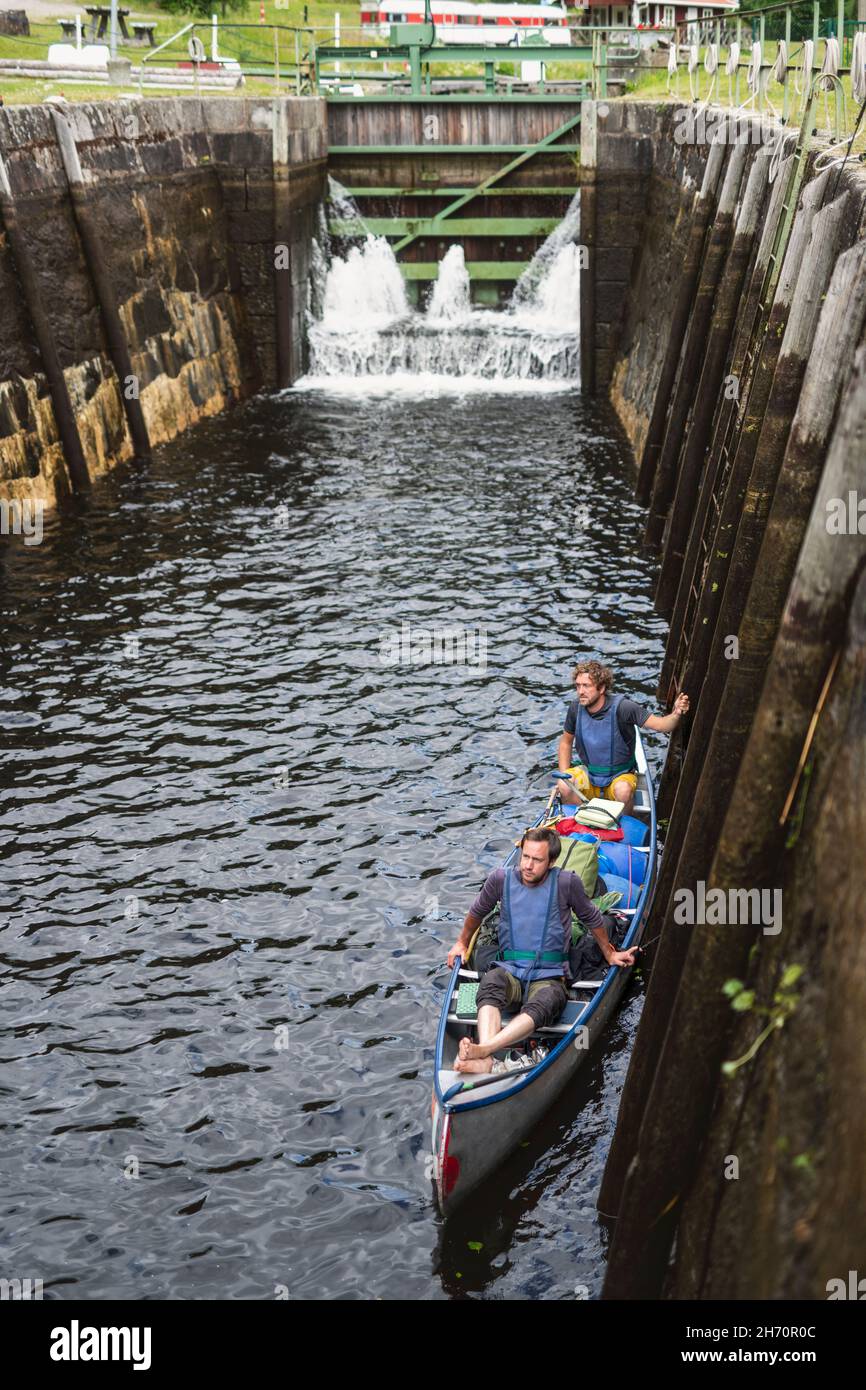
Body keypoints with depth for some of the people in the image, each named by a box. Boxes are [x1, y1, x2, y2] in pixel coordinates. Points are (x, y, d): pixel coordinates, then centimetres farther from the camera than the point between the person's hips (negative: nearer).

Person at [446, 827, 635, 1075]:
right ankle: (484, 1060, -59)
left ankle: (482, 1049, -61)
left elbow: (592, 919, 14)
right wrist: (462, 943, 32)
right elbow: (477, 912, 22)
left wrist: (610, 954, 23)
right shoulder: (501, 879, 1)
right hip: (509, 971, 1)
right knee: (490, 982, -37)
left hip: (549, 977, -1)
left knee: (541, 1005, -39)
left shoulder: (566, 882, -4)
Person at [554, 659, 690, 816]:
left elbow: (659, 724, -24)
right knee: (564, 786, -27)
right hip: (588, 772, 3)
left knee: (623, 791, -35)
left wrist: (676, 714, -46)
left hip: (620, 775, -2)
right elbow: (566, 742, 7)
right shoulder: (576, 707, -9)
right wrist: (564, 776, -3)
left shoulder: (621, 707, -20)